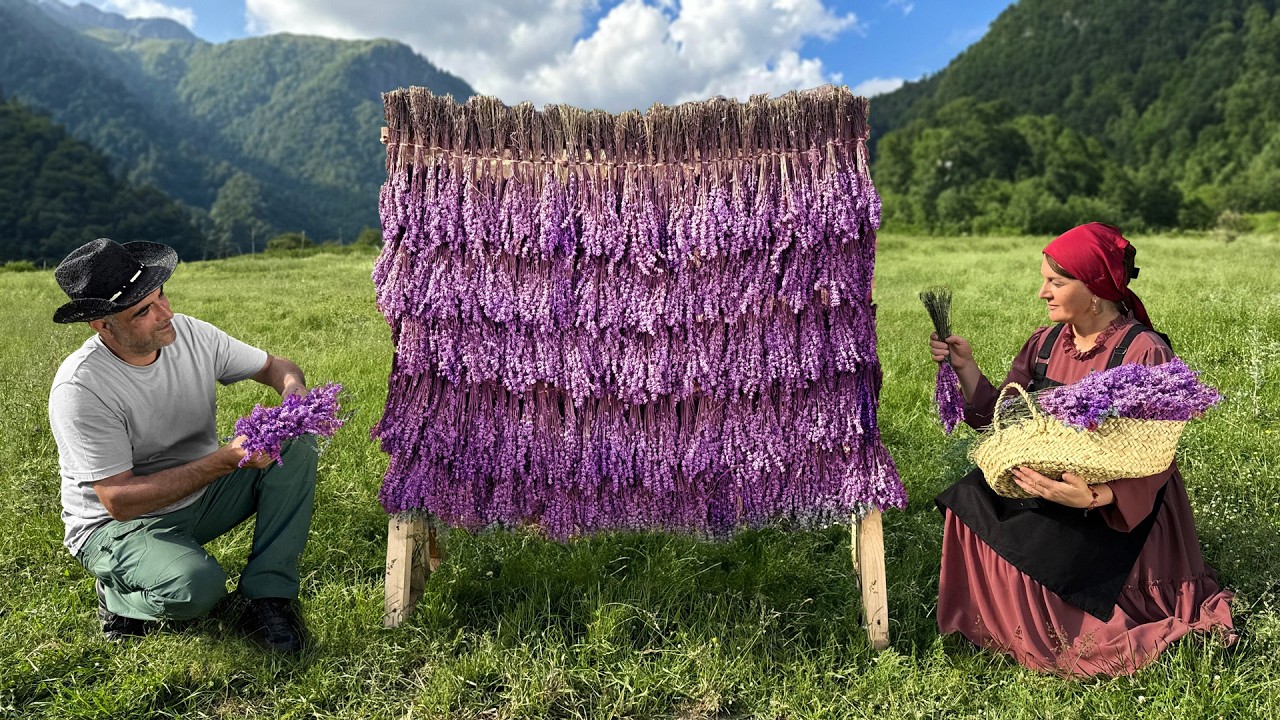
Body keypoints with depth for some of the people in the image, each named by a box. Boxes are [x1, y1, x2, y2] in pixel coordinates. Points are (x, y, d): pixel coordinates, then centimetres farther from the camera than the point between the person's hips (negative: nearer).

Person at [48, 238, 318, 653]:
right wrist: (227, 460, -34)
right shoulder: (80, 388, -25)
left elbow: (273, 366, 5)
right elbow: (119, 501, -27)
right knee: (197, 586, -35)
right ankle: (119, 595, 2)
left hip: (199, 495, 6)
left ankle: (268, 596, -15)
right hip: (118, 525, -6)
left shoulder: (190, 333, -9)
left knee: (296, 447, -16)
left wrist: (294, 388, -21)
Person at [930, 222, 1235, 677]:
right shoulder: (1045, 343, 4)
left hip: (1119, 513, -6)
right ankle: (984, 625, 5)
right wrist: (965, 368, -10)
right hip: (1047, 484, 6)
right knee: (972, 500, -15)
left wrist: (1093, 497, -34)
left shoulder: (1145, 353, -15)